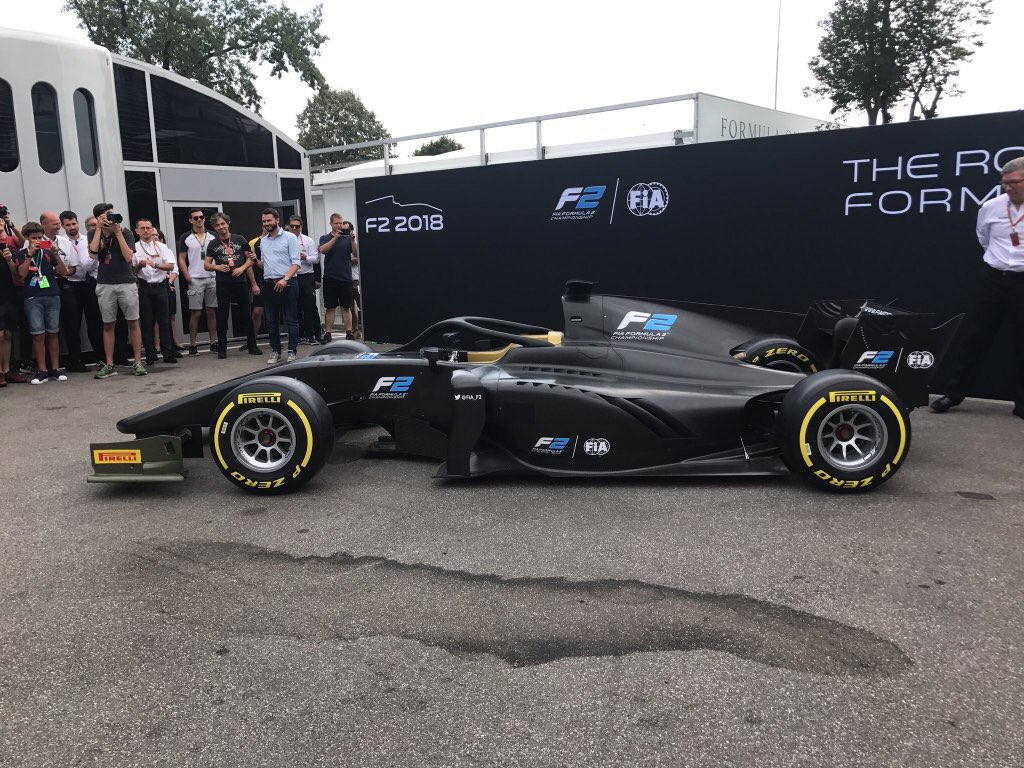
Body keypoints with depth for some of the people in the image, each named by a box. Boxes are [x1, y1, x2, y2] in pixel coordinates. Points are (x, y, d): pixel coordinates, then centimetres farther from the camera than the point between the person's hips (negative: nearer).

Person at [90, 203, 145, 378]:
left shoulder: (125, 232, 1)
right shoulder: (94, 233, 6)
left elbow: (128, 257, -10)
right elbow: (92, 252, -12)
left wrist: (117, 232, -11)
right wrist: (99, 229, -10)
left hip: (127, 283, -1)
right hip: (105, 285, 2)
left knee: (133, 323, -1)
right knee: (108, 325, 5)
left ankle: (138, 362, 6)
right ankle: (109, 365, 11)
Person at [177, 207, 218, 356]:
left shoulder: (213, 237, 10)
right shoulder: (186, 238, 4)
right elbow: (181, 259, 3)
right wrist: (187, 277, -8)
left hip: (212, 278, 2)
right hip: (195, 280, -2)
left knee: (212, 312, 4)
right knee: (195, 313, -3)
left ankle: (213, 343, 10)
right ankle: (193, 345, 2)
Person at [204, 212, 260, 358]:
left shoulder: (240, 240, 7)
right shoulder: (213, 244, 7)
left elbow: (249, 258, 9)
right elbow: (207, 265, 7)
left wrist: (242, 268, -7)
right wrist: (216, 267, -13)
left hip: (241, 282, 0)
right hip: (223, 284, 0)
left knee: (246, 314, 4)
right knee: (222, 316, 1)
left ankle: (252, 346, 14)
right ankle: (222, 348, 8)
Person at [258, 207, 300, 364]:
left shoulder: (290, 237, -1)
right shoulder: (263, 241, 16)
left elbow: (296, 262, -9)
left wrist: (285, 279, -20)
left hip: (287, 284, -6)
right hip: (268, 284, 6)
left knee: (291, 320, -2)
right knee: (271, 320, 8)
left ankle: (292, 351, 2)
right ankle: (275, 351, 16)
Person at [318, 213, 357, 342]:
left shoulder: (347, 239, 7)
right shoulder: (325, 238, 6)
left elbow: (356, 254, -5)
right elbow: (323, 250, -14)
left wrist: (352, 239, -18)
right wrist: (335, 238, -22)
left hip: (346, 278, 1)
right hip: (330, 278, 0)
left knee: (346, 307, 5)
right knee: (330, 308, 3)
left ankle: (349, 333, 8)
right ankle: (328, 334, 7)